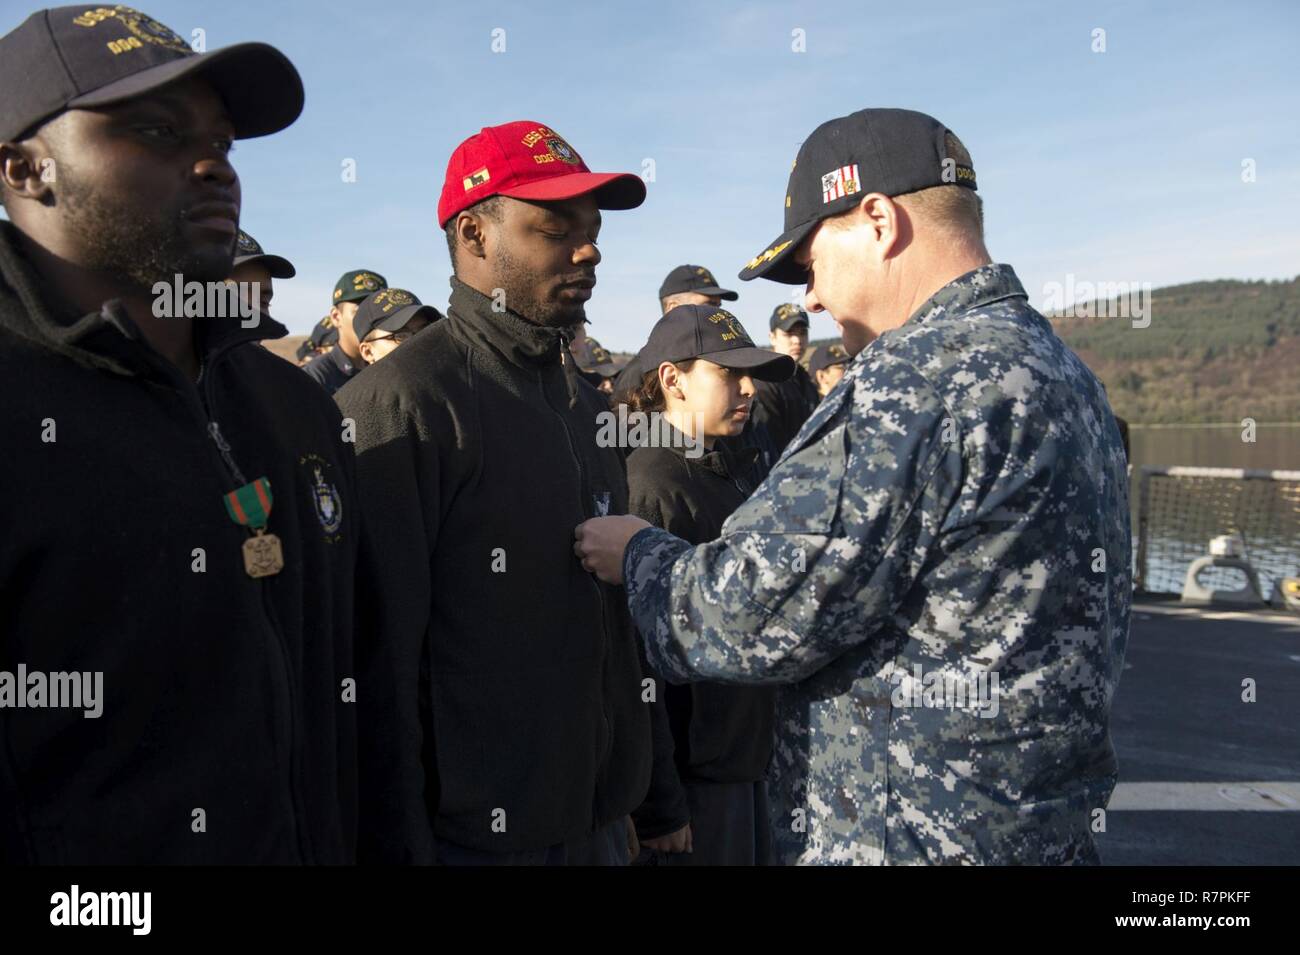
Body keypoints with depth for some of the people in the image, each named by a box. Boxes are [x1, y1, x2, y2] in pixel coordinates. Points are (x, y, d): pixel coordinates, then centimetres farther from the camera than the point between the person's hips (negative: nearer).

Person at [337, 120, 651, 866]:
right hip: (475, 831, -7)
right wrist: (399, 843, -15)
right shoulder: (400, 404, -14)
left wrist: (647, 794, 14)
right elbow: (378, 660, -16)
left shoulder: (587, 402, 9)